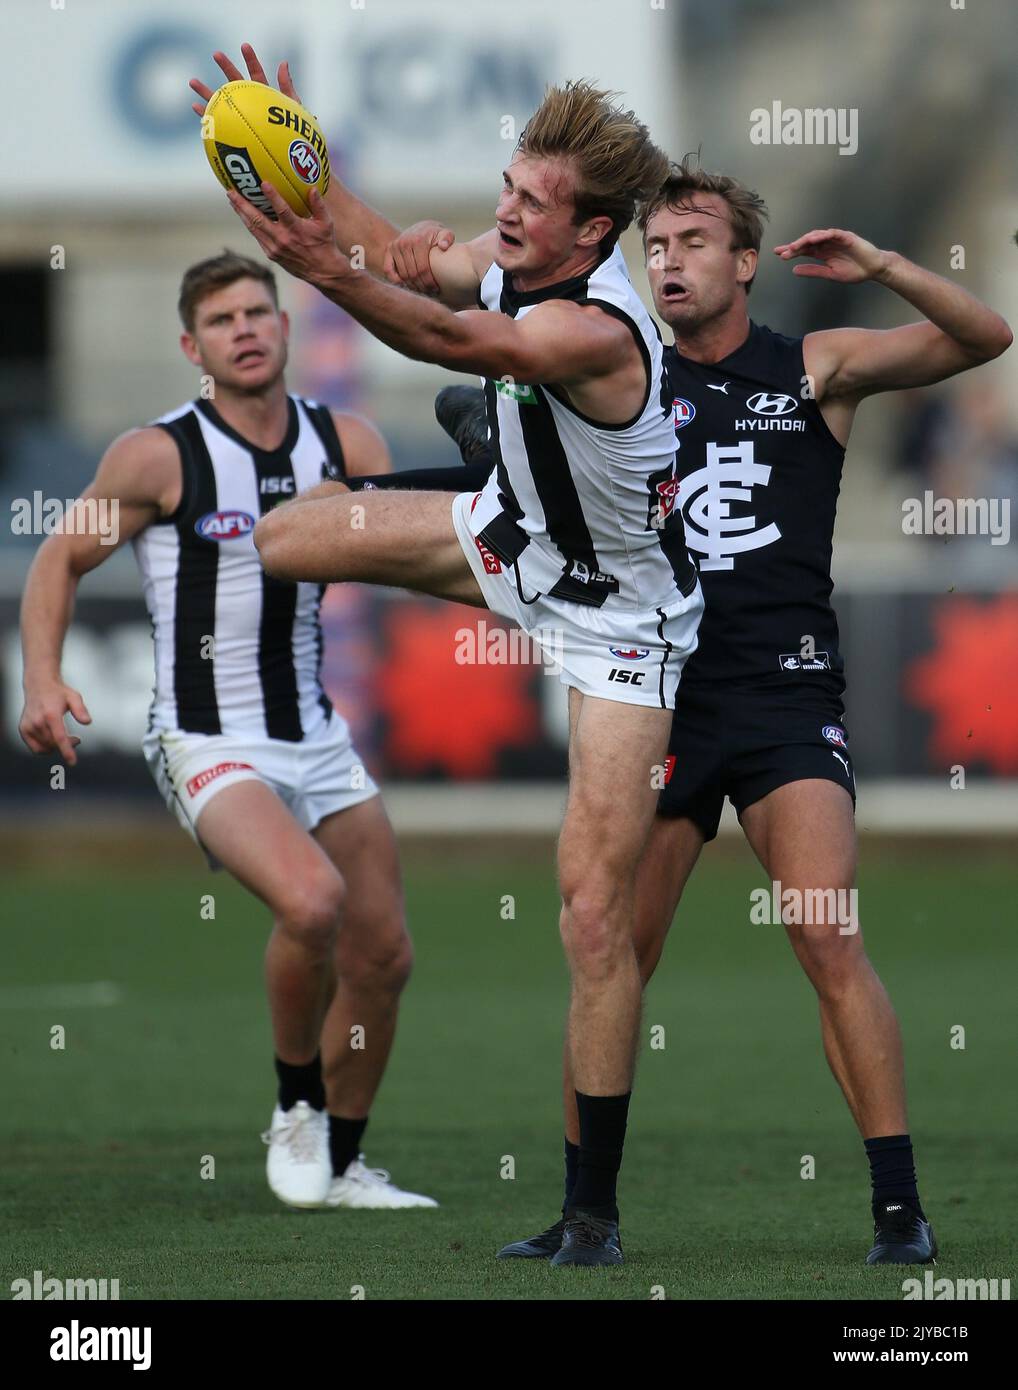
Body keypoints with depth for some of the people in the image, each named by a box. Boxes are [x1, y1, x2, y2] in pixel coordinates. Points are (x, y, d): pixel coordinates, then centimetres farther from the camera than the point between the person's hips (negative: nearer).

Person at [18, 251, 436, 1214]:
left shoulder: (346, 443, 1)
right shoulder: (160, 456, -11)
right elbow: (61, 559, -1)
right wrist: (42, 680, -13)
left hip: (314, 734, 6)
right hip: (206, 743, -6)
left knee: (381, 956, 6)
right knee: (310, 899, -30)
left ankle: (339, 1165, 27)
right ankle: (297, 1110, -5)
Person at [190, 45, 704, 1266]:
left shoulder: (596, 329, -35)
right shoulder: (510, 261, -10)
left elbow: (445, 339, -51)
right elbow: (402, 261, 11)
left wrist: (327, 271, -66)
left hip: (618, 616, -8)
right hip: (518, 537, 8)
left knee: (593, 913, -12)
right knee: (290, 534, 7)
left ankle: (594, 1209, -5)